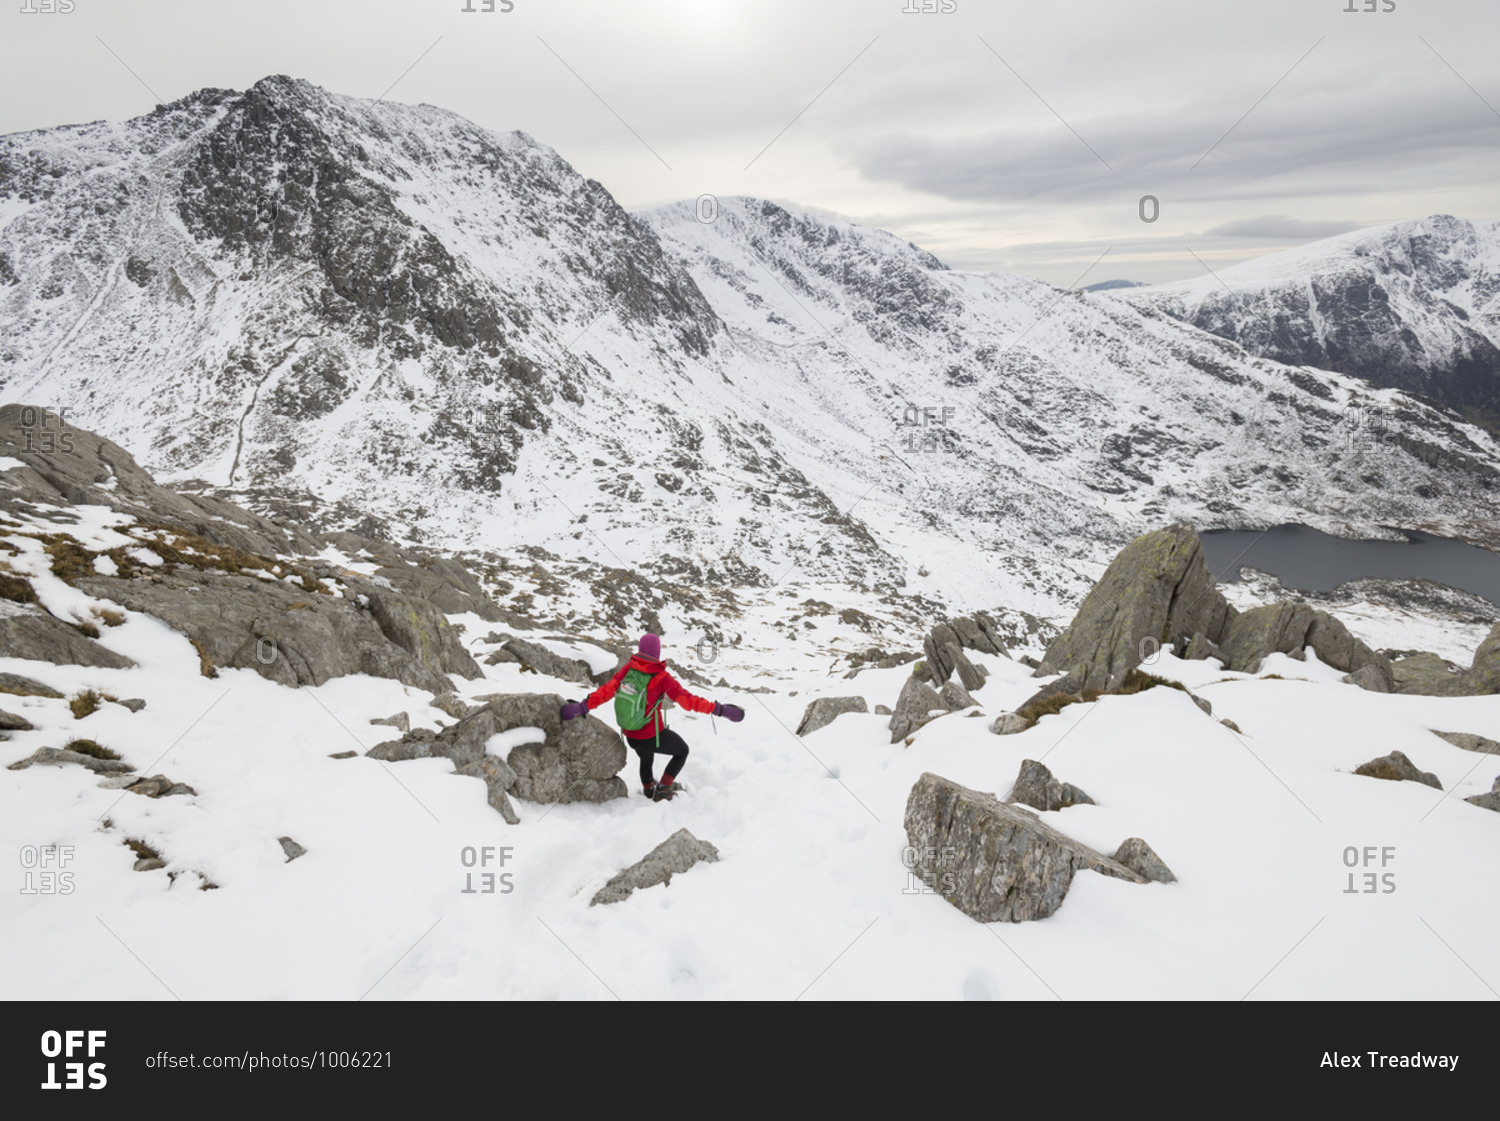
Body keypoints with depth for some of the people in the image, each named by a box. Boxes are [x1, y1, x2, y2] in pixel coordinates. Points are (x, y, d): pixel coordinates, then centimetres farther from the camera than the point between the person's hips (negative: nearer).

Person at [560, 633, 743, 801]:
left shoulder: (628, 668, -10)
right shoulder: (662, 677, -21)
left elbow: (608, 689, -17)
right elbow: (686, 699, -24)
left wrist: (583, 706, -15)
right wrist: (719, 709, -23)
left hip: (630, 735, 5)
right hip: (652, 736, -5)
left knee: (646, 758, 37)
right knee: (682, 750, 23)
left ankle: (648, 791, 54)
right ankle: (663, 788, 18)